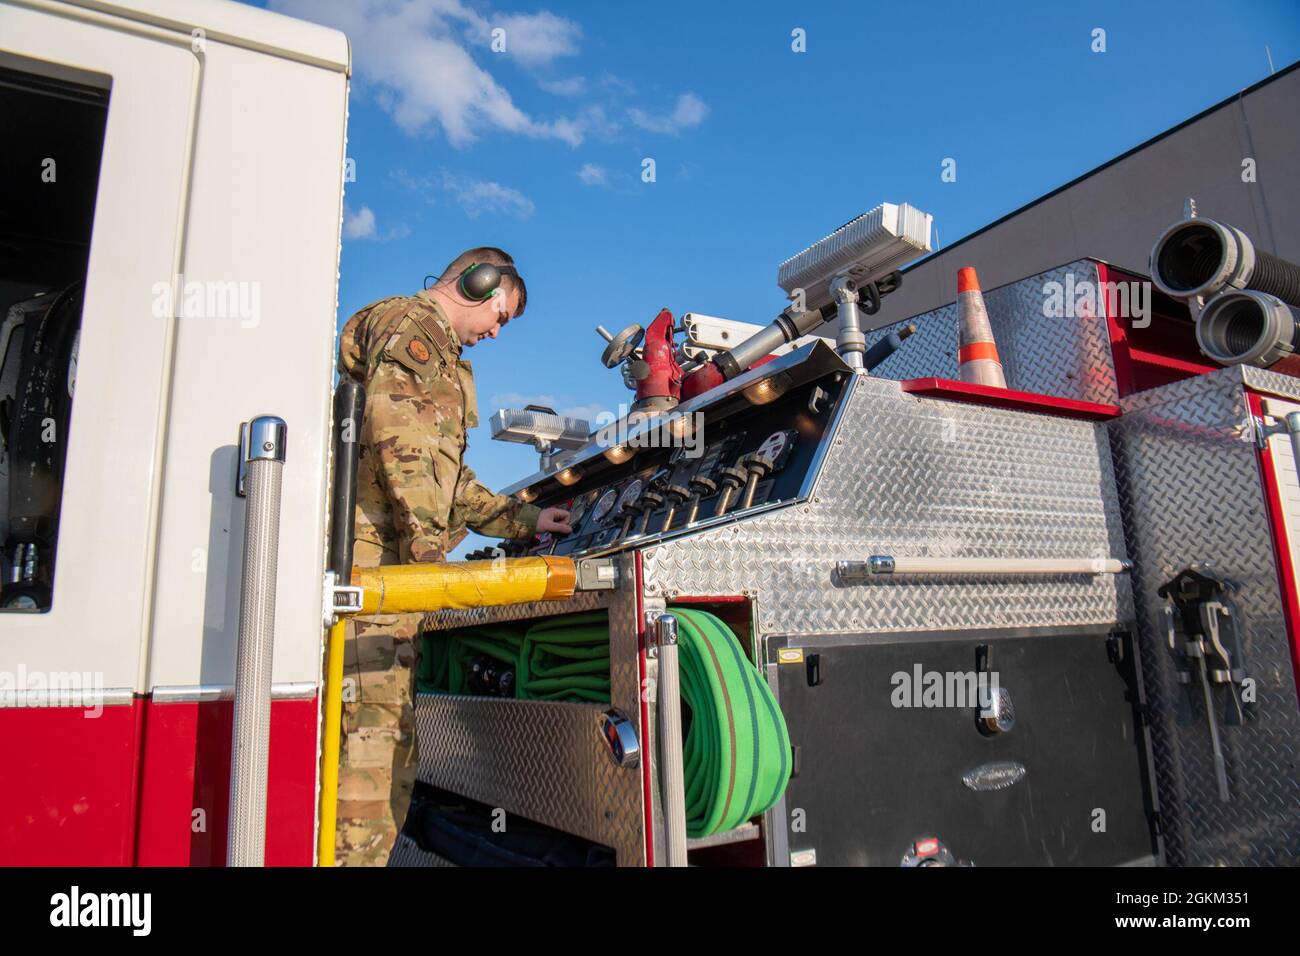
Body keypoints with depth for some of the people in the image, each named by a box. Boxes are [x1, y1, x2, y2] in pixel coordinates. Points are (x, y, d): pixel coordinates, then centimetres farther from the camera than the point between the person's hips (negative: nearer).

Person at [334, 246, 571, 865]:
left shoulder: (438, 352, 30)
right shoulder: (413, 323, 0)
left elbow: (448, 480, 29)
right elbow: (396, 431, -18)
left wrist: (522, 520, 25)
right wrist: (425, 532, -21)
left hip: (382, 565, 10)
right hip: (374, 555, -10)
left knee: (389, 730, 11)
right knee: (375, 723, -12)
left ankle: (351, 856, 17)